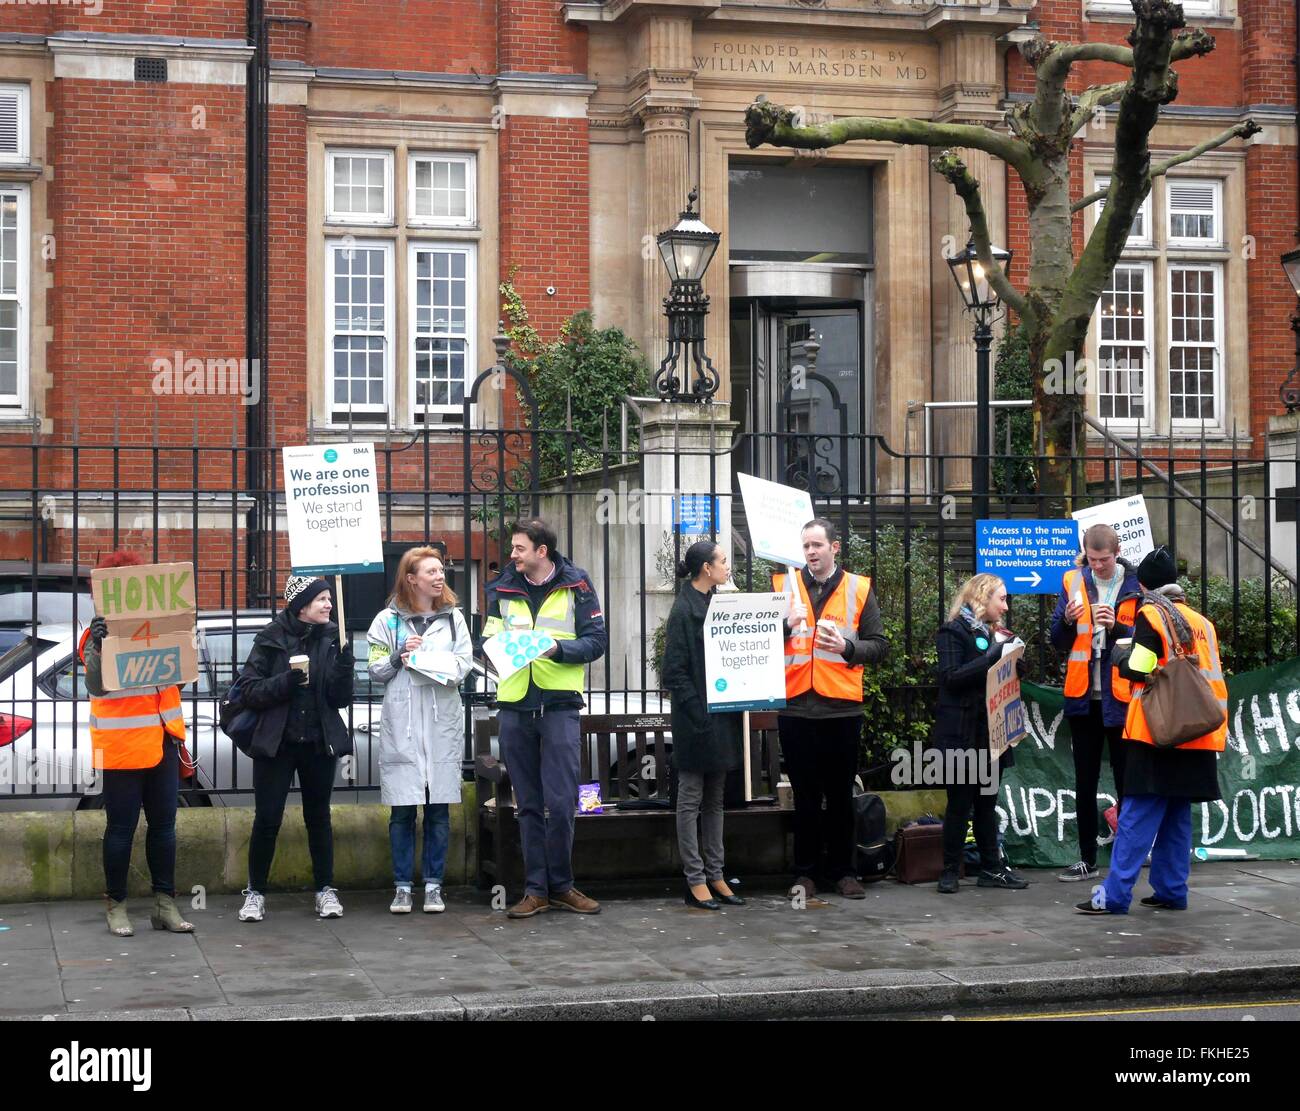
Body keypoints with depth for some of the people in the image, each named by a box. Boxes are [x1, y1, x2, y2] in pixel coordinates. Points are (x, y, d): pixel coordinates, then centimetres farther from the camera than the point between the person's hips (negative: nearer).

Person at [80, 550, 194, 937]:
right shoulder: (100, 635, -7)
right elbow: (97, 686, -18)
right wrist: (97, 648, -33)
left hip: (163, 742, 5)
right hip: (122, 746, -5)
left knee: (163, 825, 10)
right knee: (121, 827, 2)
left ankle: (165, 904, 17)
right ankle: (116, 907, 12)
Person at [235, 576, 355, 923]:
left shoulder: (332, 638, 2)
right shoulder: (271, 638, -4)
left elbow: (341, 699, -2)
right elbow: (249, 691, -7)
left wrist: (344, 664, -18)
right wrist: (287, 681, -21)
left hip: (319, 743, 2)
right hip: (276, 742, -2)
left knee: (318, 816, 11)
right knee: (267, 819, -1)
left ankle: (325, 890, 19)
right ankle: (255, 893, 11)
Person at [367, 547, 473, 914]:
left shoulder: (453, 618, 10)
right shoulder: (388, 620, 4)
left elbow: (466, 662, 2)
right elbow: (376, 671, 4)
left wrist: (437, 665, -13)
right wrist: (398, 657, -13)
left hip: (443, 723, 2)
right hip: (401, 725, -2)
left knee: (439, 810, 3)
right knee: (402, 812, 0)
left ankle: (433, 885, 11)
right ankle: (402, 886, 8)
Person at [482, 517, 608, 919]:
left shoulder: (576, 585, 2)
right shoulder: (502, 588, 10)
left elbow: (596, 641, -1)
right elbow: (488, 638, 15)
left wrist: (557, 648, -16)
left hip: (559, 705, -3)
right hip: (514, 706, 3)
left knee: (561, 803, -4)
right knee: (528, 804, 7)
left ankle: (560, 886, 10)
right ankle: (536, 889, 13)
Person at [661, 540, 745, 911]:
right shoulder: (684, 610, -11)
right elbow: (674, 671, -14)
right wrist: (699, 712, -19)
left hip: (721, 716, 8)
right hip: (697, 720, -8)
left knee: (715, 800, 12)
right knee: (691, 799, 0)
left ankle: (715, 876, 18)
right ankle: (695, 881, 4)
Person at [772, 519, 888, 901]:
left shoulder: (858, 589, 5)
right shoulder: (784, 585, 8)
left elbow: (879, 644, 4)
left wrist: (847, 647, -13)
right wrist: (786, 626, -10)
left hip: (842, 707, -1)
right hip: (795, 707, 1)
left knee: (840, 794, 7)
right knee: (805, 795, 7)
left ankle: (841, 870, 16)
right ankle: (805, 872, 13)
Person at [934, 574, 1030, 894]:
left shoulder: (993, 633, 17)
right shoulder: (954, 631, -6)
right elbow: (951, 676, -19)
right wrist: (993, 655, -21)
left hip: (991, 733, 7)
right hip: (962, 733, -7)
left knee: (987, 802, 9)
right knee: (960, 802, -3)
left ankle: (992, 868, 12)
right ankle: (950, 871, 3)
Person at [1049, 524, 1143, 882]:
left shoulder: (1137, 586, -4)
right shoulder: (1073, 582, 4)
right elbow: (1058, 642, 7)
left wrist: (1117, 627, -21)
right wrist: (1067, 620, -13)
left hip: (1121, 698, -3)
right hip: (1083, 698, 4)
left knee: (1126, 782, 2)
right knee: (1084, 783, 10)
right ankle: (1087, 860, 19)